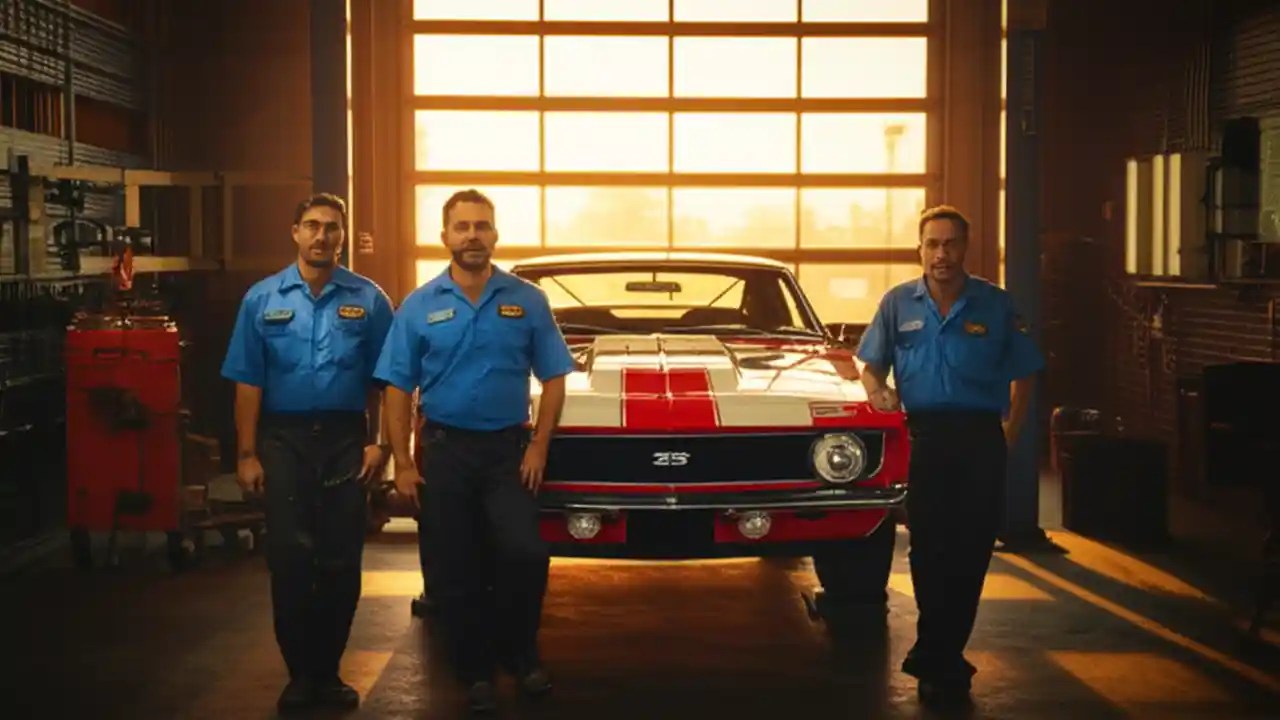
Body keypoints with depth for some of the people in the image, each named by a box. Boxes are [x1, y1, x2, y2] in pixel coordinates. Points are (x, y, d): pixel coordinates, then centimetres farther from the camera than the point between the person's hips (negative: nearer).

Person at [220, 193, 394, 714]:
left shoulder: (368, 300, 3)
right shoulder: (263, 298, 4)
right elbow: (248, 382, 1)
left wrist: (378, 442, -4)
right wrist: (247, 454, -4)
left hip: (346, 440, 0)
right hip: (284, 440, 0)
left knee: (341, 560, 5)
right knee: (289, 559, 0)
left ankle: (328, 671, 17)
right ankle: (300, 673, 11)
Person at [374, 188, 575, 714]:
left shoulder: (527, 301, 2)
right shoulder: (419, 306, 2)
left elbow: (553, 379, 3)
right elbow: (398, 389, 1)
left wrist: (538, 447, -6)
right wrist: (402, 464, -6)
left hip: (507, 448, 0)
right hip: (444, 450, 1)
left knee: (525, 555, -10)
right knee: (453, 570, 5)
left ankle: (520, 653, 12)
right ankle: (475, 670, 19)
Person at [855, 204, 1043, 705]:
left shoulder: (994, 304, 3)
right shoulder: (898, 303, 5)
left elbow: (1023, 373, 10)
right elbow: (871, 365, 11)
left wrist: (1010, 432, 2)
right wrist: (877, 391, -11)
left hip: (980, 437, 0)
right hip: (923, 435, 0)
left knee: (970, 550, 2)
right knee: (928, 549, 1)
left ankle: (937, 657, 15)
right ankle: (942, 660, 11)